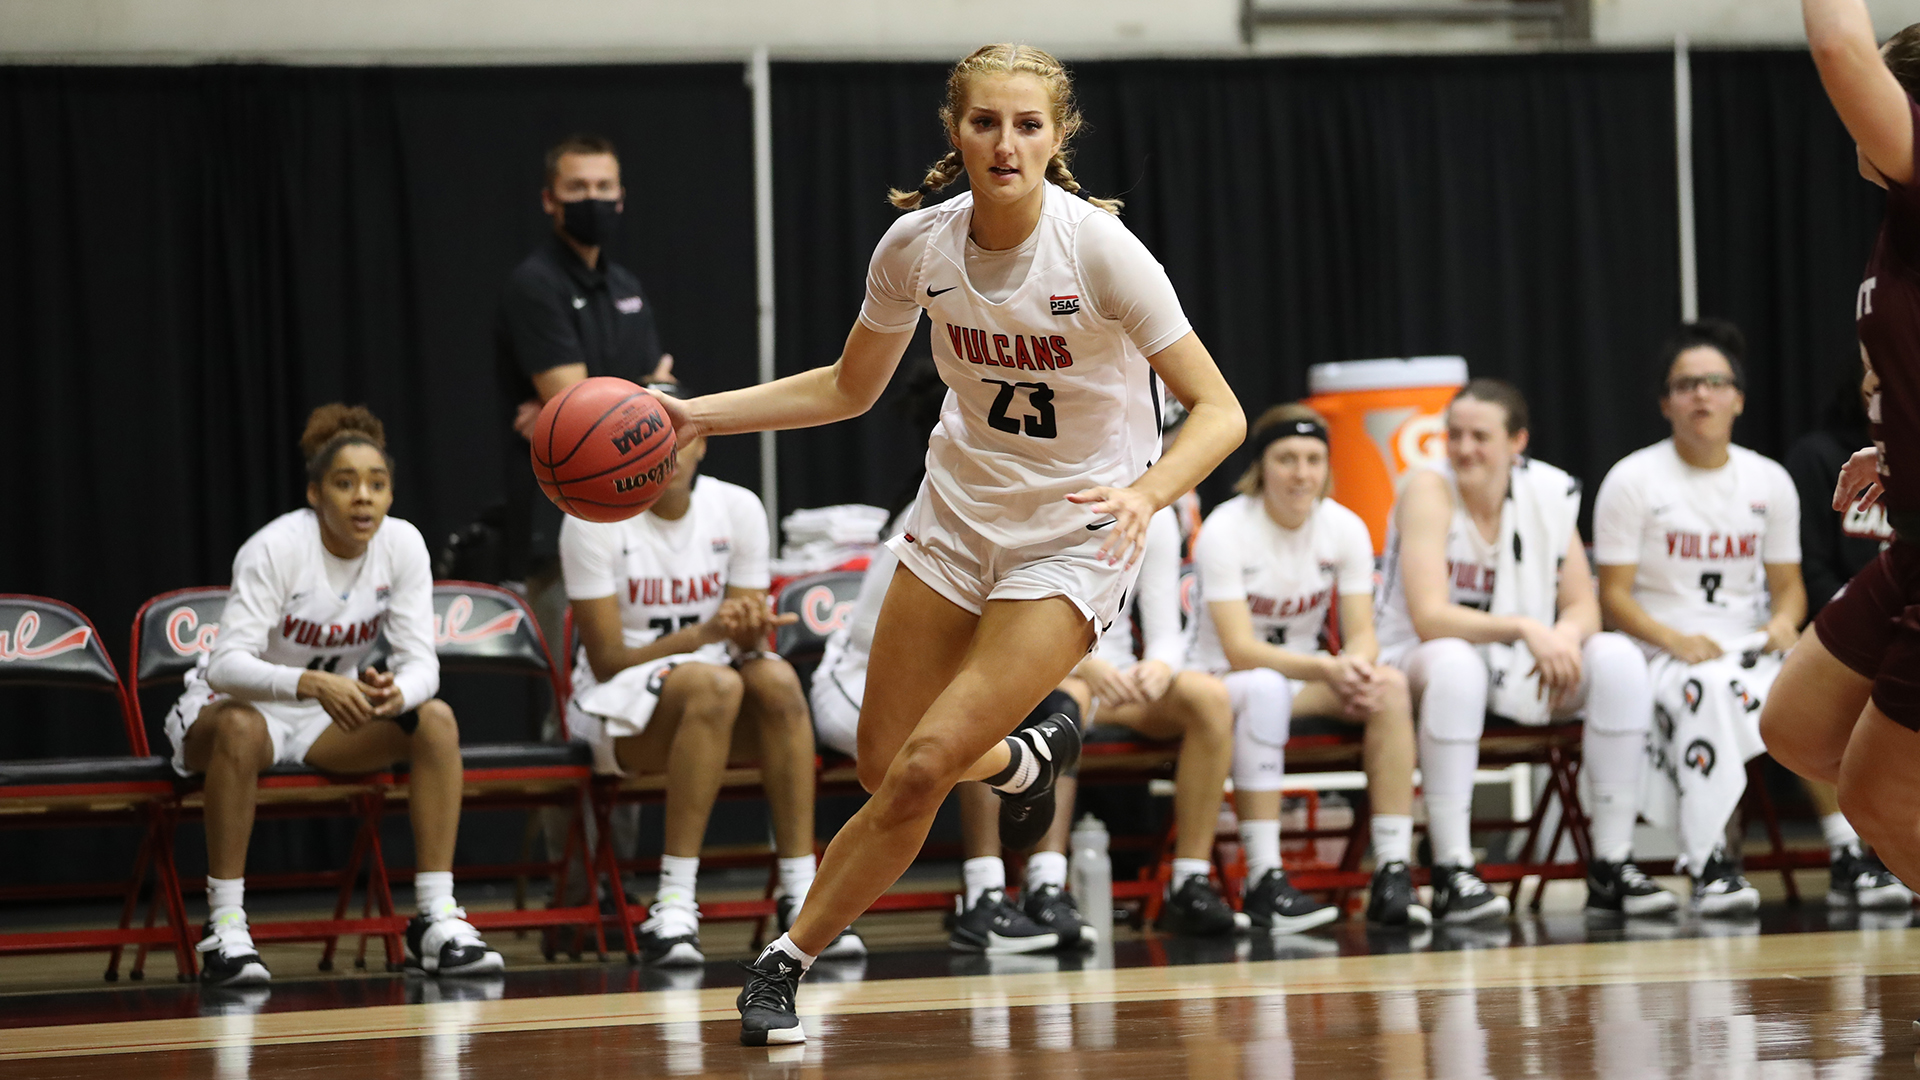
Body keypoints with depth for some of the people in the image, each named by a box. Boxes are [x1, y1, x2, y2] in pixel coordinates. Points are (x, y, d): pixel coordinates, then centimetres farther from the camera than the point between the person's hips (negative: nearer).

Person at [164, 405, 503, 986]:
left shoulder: (402, 545, -10)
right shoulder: (276, 548, -23)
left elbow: (421, 661, -12)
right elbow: (227, 664, -31)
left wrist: (395, 694, -37)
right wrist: (312, 683, -49)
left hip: (329, 720, 5)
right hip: (224, 708, -5)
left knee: (436, 719, -20)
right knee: (241, 729, -39)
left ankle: (436, 920, -19)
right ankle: (225, 929, -32)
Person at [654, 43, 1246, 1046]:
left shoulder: (1099, 248, -22)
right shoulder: (918, 243, -9)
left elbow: (1218, 410, -20)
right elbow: (850, 388, 8)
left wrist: (1145, 492, -39)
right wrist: (694, 414, -2)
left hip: (1076, 535, -5)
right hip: (961, 510, 5)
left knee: (925, 767, -16)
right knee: (883, 769, 9)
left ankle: (786, 959, 3)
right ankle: (1025, 758, 42)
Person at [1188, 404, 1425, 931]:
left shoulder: (1345, 528, -2)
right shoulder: (1225, 531, -16)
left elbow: (1362, 635, -5)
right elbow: (1240, 650, -23)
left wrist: (1356, 666, -30)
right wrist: (1327, 669, -37)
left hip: (1309, 677, 4)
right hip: (1225, 680, -4)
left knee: (1389, 686, -25)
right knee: (1265, 689, -39)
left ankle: (1393, 874, -29)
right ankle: (1264, 882, -41)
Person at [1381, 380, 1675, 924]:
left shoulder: (1551, 493, -2)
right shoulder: (1428, 490, -16)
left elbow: (1584, 607, 0)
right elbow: (1429, 618, -25)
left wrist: (1566, 635, -25)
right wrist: (1523, 627, -37)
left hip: (1522, 674, 5)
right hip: (1422, 663, -5)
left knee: (1619, 660, -19)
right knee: (1456, 664, -39)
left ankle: (1612, 867, -15)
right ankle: (1452, 874, -37)